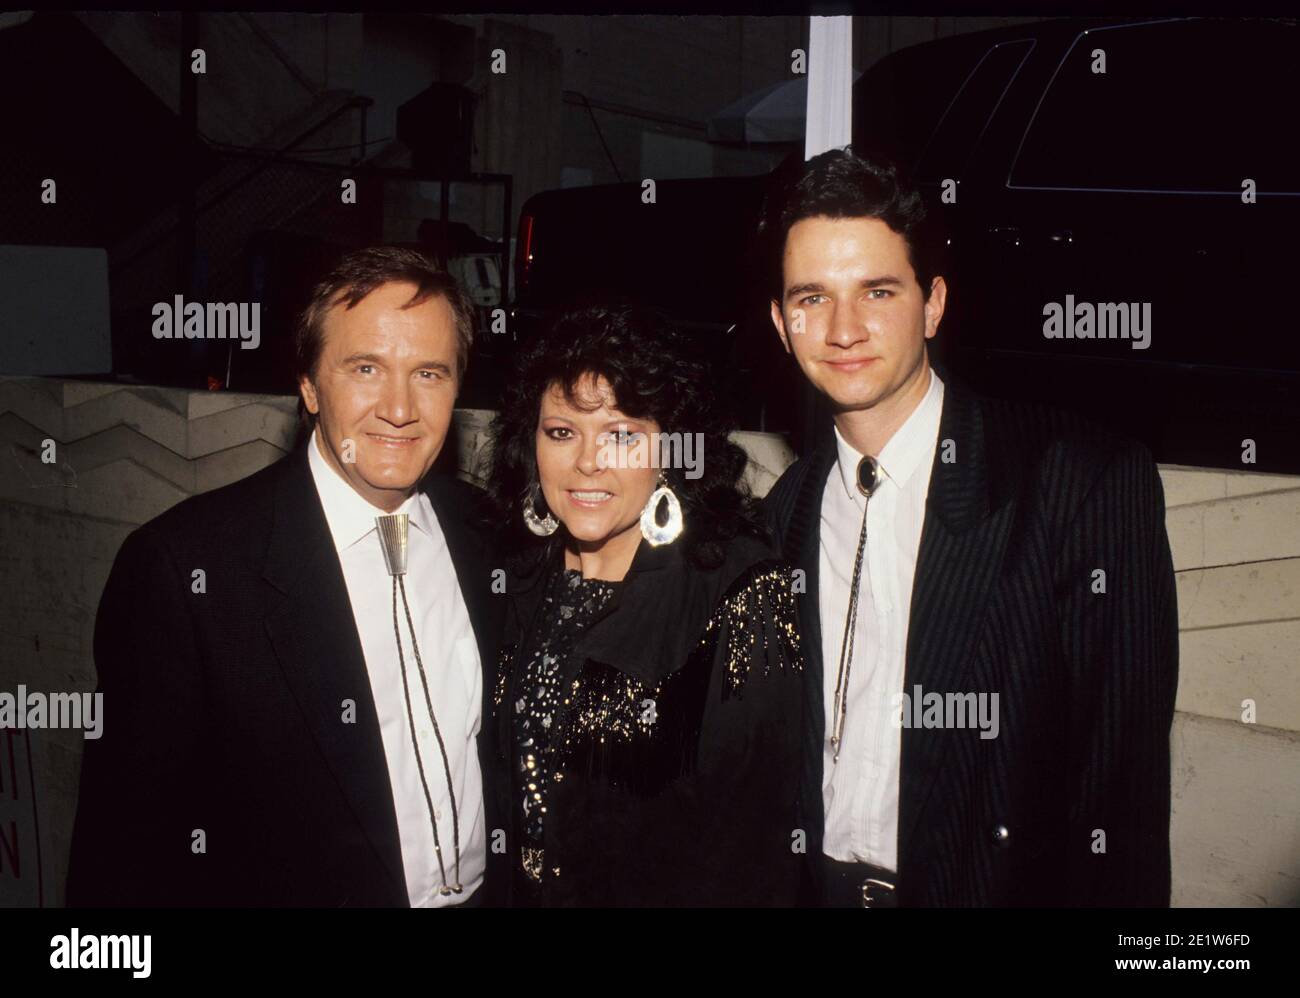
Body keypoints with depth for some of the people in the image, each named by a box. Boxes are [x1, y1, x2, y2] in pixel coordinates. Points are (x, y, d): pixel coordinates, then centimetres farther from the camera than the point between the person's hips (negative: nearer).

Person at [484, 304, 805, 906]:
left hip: (675, 893, -4)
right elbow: (512, 782, 5)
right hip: (530, 891, 5)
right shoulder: (523, 582, -4)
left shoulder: (743, 592, -21)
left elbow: (751, 844, -18)